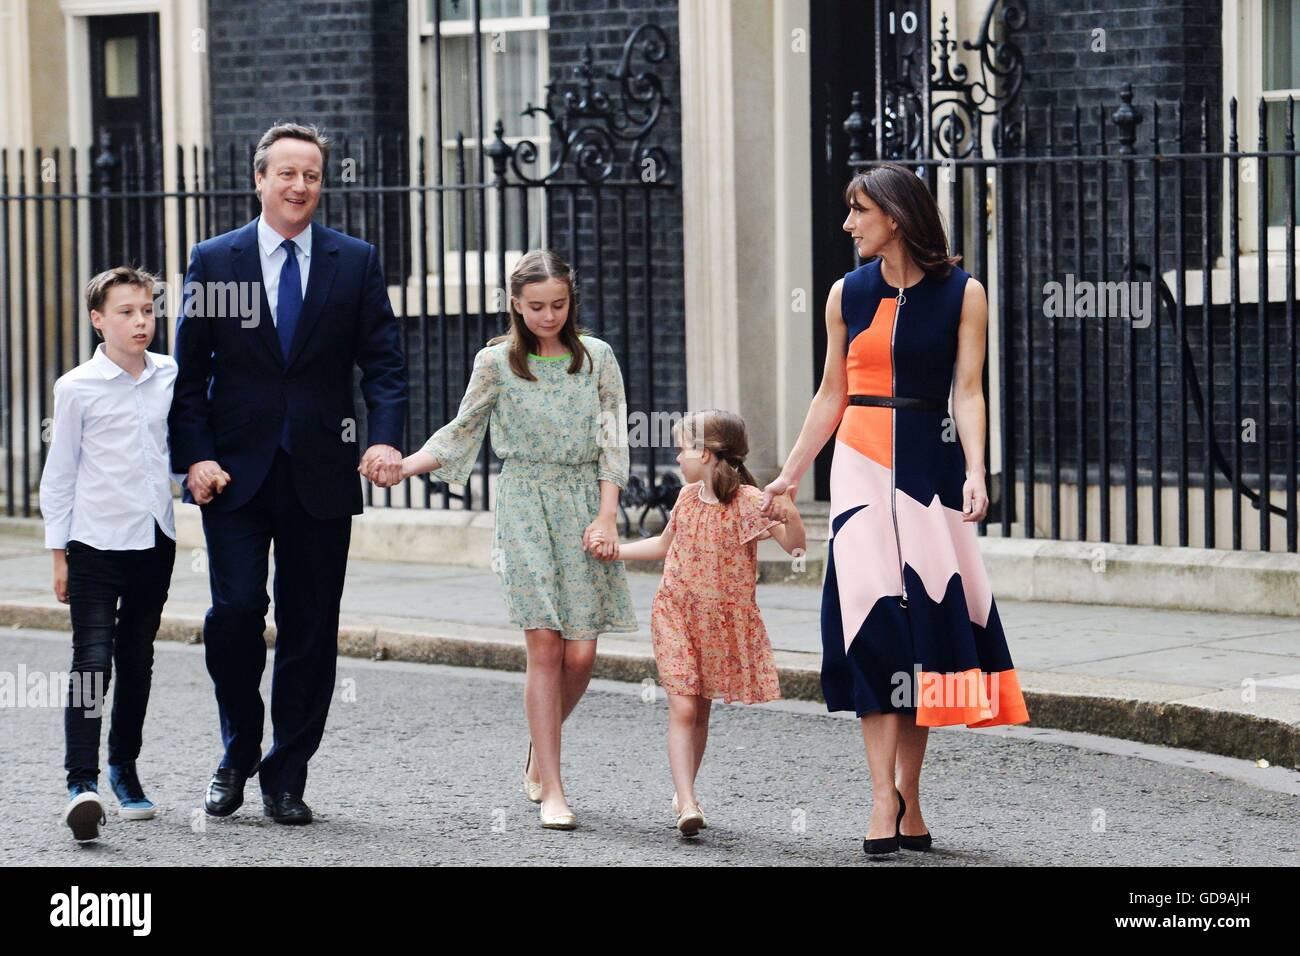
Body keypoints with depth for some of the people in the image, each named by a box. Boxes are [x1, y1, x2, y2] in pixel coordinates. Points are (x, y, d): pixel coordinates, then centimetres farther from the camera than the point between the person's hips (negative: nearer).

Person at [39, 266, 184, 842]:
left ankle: (124, 767, 27)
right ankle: (82, 783, -17)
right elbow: (58, 475, -1)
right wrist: (57, 554, -1)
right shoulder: (78, 388, -6)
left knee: (136, 660, 13)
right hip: (95, 542, -4)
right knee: (92, 660, -12)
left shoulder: (171, 377, 5)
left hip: (155, 540, 4)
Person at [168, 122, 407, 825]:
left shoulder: (355, 262, 6)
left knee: (310, 629, 3)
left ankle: (286, 779, 14)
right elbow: (190, 371, 4)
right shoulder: (214, 261, 5)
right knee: (235, 609, -11)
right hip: (235, 472, -1)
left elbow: (383, 362, 2)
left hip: (319, 474, 1)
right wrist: (195, 456, -8)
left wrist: (384, 438, -15)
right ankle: (238, 752, 12)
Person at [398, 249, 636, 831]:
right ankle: (551, 790, -7)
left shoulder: (596, 357, 6)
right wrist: (398, 467, 1)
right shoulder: (497, 362, 3)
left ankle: (540, 749, 24)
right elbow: (461, 433, 12)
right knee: (545, 646, -9)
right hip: (525, 504, -1)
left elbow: (612, 442, 4)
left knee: (580, 652, -4)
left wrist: (606, 517, -4)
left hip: (584, 504, 1)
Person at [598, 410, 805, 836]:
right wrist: (616, 550, 20)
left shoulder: (748, 500, -11)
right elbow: (665, 545, 22)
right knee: (682, 708, -11)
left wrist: (790, 515, -36)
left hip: (724, 622, -2)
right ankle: (687, 804, -18)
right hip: (677, 613, 2)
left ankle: (684, 794, 27)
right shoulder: (687, 497, 4)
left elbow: (794, 545, -17)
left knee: (701, 710, 10)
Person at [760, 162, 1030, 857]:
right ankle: (885, 799, -14)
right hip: (862, 461, 1)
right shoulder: (848, 294, 8)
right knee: (873, 615, -10)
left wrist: (974, 473, -16)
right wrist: (790, 475, 14)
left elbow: (968, 392, -3)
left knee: (927, 616, 0)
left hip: (930, 462, -1)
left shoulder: (962, 294, 1)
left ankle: (907, 795, 8)